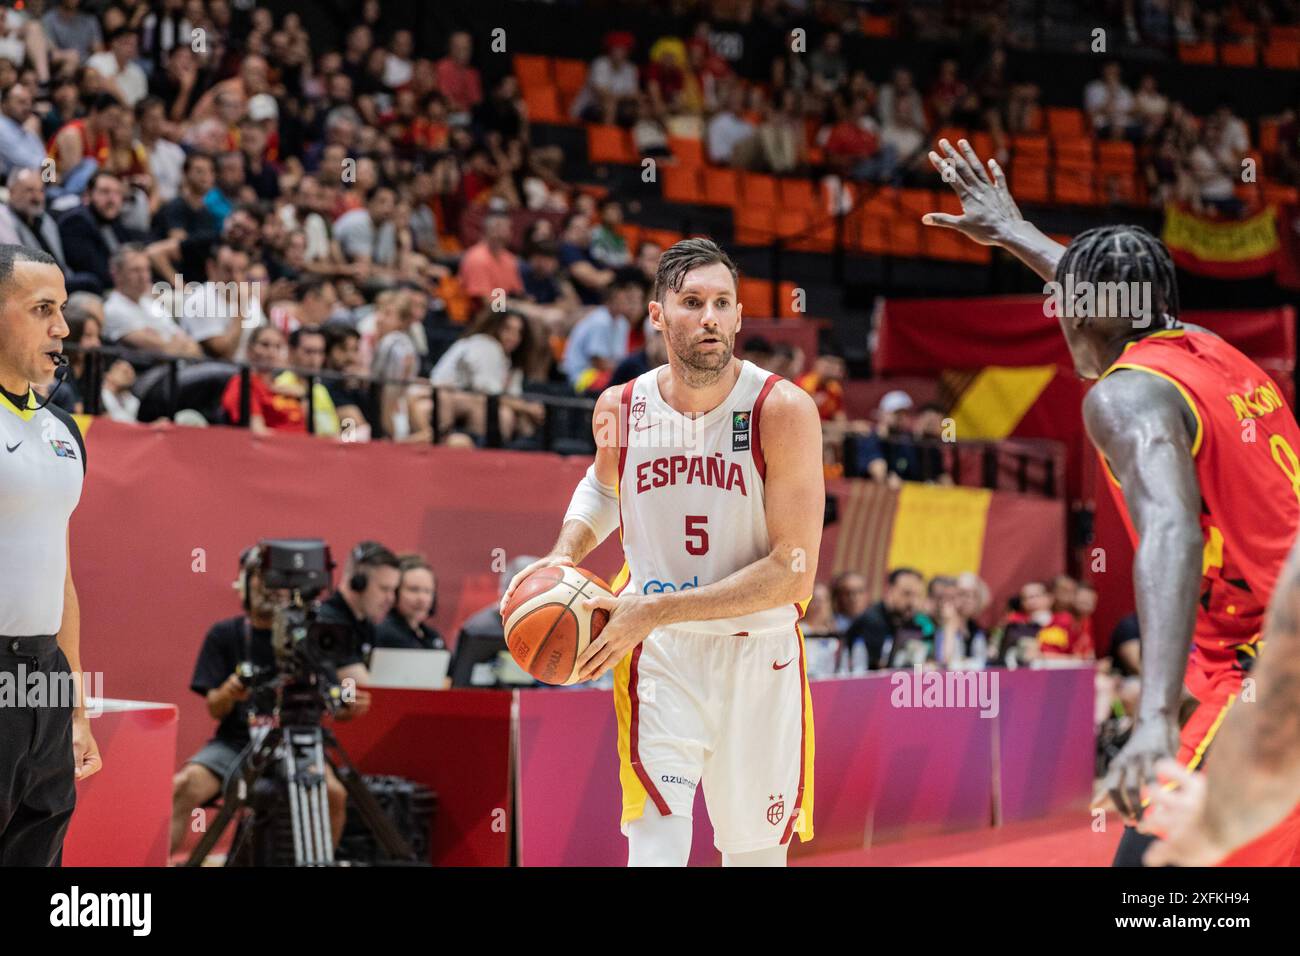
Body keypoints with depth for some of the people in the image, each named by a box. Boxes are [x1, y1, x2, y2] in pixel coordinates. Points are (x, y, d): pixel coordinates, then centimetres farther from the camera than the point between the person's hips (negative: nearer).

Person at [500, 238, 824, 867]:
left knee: (757, 854, 14)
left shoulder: (783, 411, -16)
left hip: (759, 656, -1)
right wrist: (564, 557, 2)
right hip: (658, 656, 1)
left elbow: (793, 573, -19)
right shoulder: (620, 409, -3)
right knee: (656, 846, -16)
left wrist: (658, 610, -23)